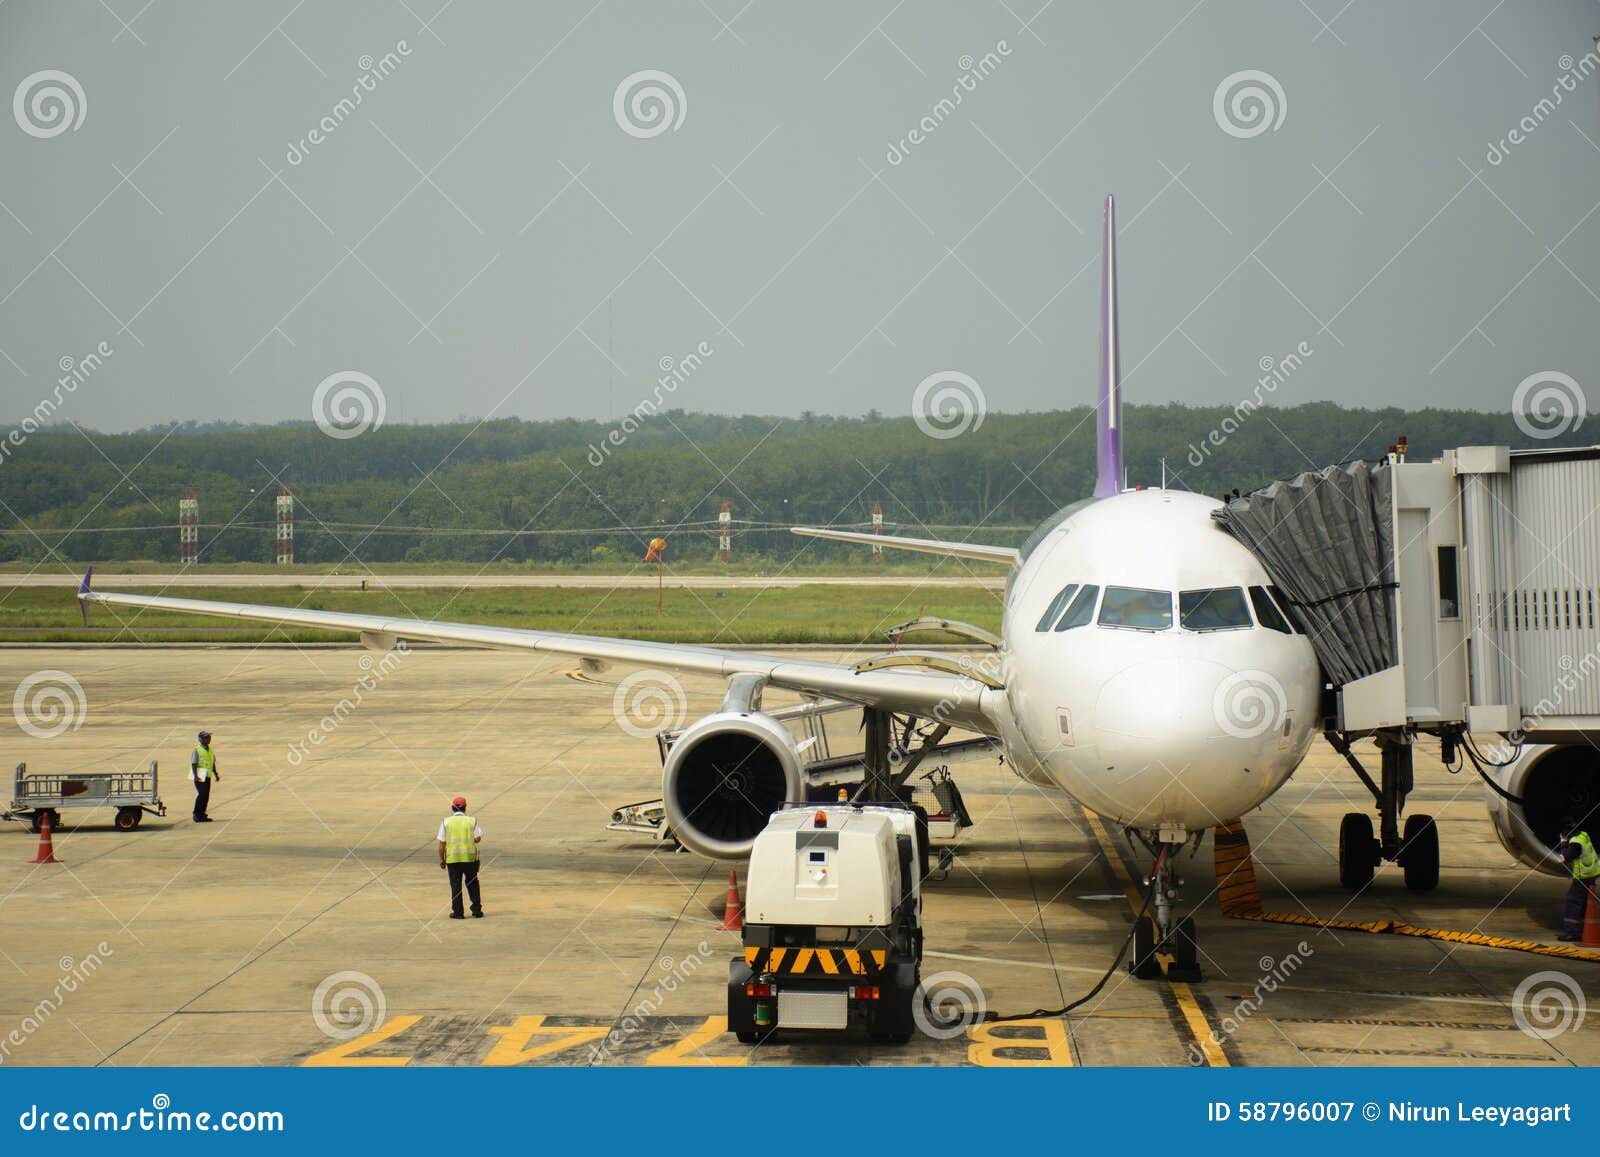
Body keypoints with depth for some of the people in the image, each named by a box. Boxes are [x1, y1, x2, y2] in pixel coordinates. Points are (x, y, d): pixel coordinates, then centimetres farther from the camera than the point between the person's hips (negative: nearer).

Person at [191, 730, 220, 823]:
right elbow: (193, 764, -12)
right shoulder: (197, 749, -7)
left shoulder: (210, 750, 15)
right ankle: (197, 815, -9)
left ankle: (202, 814, 11)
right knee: (202, 794, -14)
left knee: (206, 795, 4)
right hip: (199, 776, -7)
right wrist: (195, 776, -22)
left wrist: (216, 775, 16)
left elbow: (213, 764, 21)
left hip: (207, 776, 7)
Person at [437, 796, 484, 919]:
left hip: (452, 858, -1)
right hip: (470, 857, 1)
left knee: (455, 885, 6)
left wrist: (441, 859, 6)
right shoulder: (472, 821, 0)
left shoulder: (446, 822, 0)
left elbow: (441, 843, -1)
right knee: (472, 884, 12)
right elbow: (478, 838, -3)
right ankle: (477, 910, 12)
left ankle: (458, 912, 5)